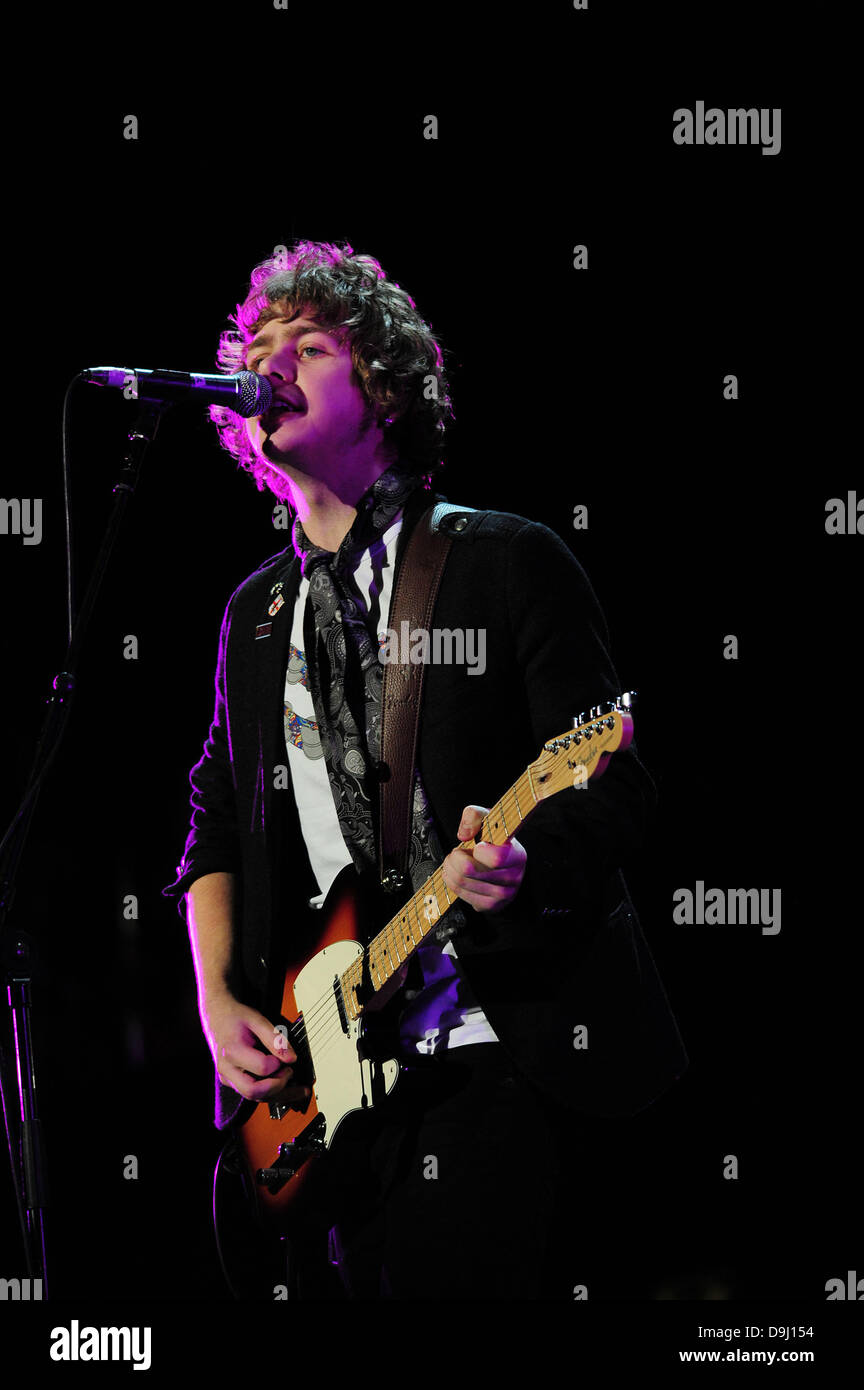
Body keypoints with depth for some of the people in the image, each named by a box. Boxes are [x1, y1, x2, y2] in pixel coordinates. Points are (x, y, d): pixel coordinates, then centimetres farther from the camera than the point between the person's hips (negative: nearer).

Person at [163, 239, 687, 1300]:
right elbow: (216, 823, 20)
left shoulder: (508, 562, 0)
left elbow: (615, 789, -4)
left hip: (494, 1054, -5)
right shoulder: (256, 612, 17)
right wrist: (218, 1002, 5)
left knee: (448, 1282, -16)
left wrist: (524, 863, -25)